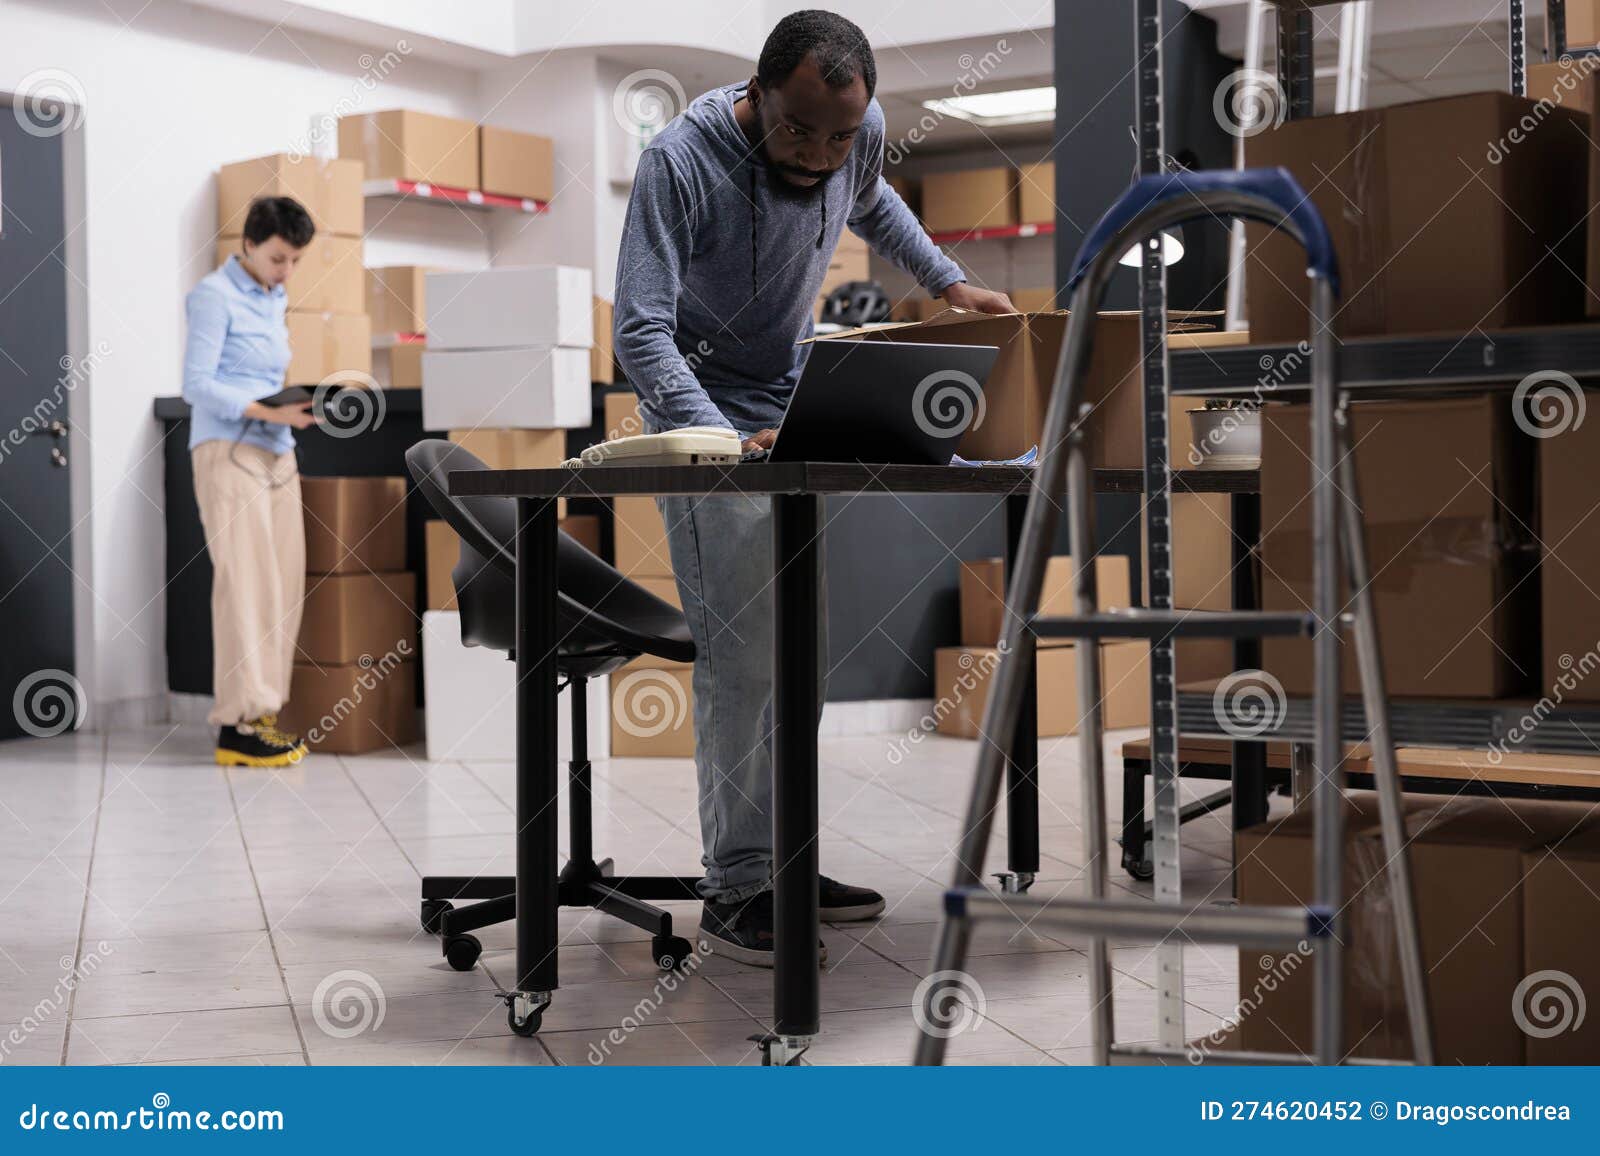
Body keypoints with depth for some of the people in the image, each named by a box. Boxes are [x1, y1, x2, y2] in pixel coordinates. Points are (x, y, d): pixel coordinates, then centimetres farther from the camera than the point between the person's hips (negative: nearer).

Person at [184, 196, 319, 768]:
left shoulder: (274, 298, 18)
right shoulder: (215, 295, -6)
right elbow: (198, 385, -13)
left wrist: (297, 405, 3)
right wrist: (270, 413, -21)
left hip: (276, 453, 8)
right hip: (229, 450, -8)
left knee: (284, 585, 3)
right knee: (245, 582, -11)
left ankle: (264, 713, 9)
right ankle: (239, 725, -10)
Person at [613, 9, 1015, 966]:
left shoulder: (860, 135, -6)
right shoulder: (682, 161, -24)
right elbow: (641, 328, -29)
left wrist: (947, 280, 9)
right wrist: (727, 441, -41)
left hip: (801, 407, 6)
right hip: (708, 419, -6)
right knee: (742, 660, -12)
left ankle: (781, 859, 17)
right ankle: (734, 888, -6)